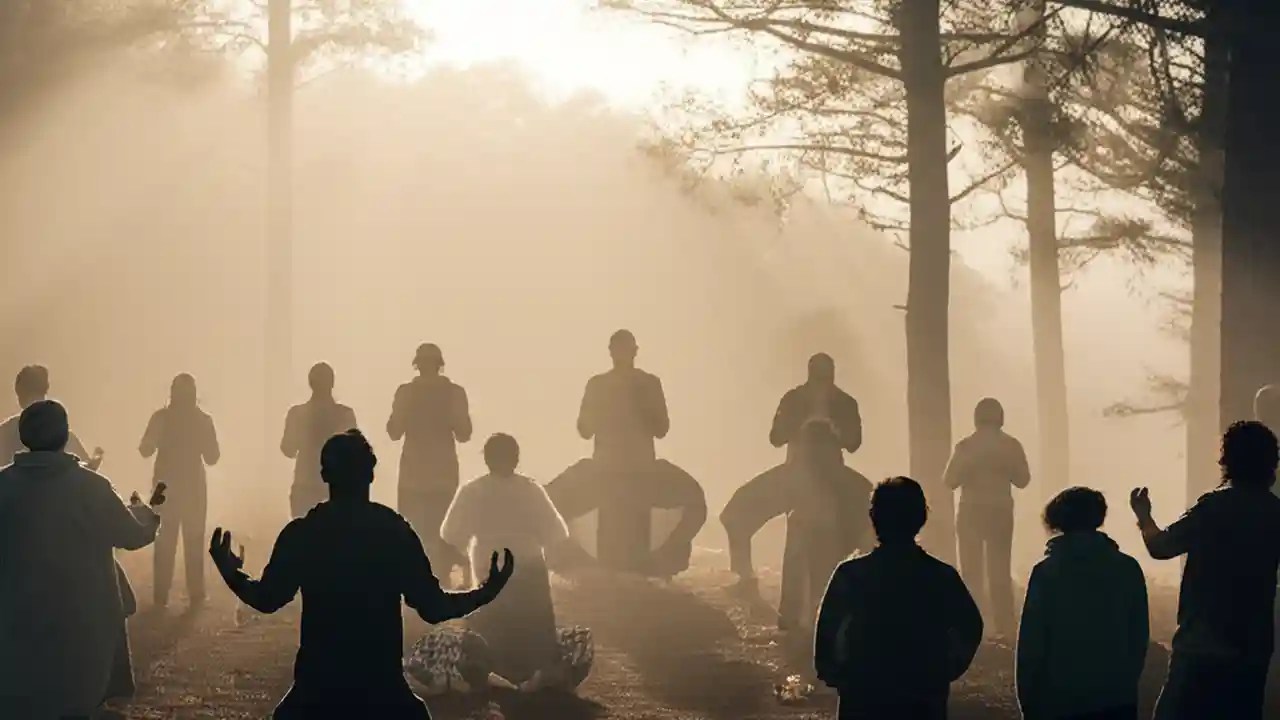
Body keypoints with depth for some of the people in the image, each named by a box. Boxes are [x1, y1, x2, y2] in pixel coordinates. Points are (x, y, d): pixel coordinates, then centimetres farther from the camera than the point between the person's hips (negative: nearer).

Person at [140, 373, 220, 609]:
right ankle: (196, 595, 4)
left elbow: (145, 450, -7)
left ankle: (161, 596, 6)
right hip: (193, 486, -1)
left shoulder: (161, 417, -7)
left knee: (165, 541, 9)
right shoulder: (203, 420, -8)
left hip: (166, 485, 1)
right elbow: (212, 457, -4)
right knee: (193, 542, 8)